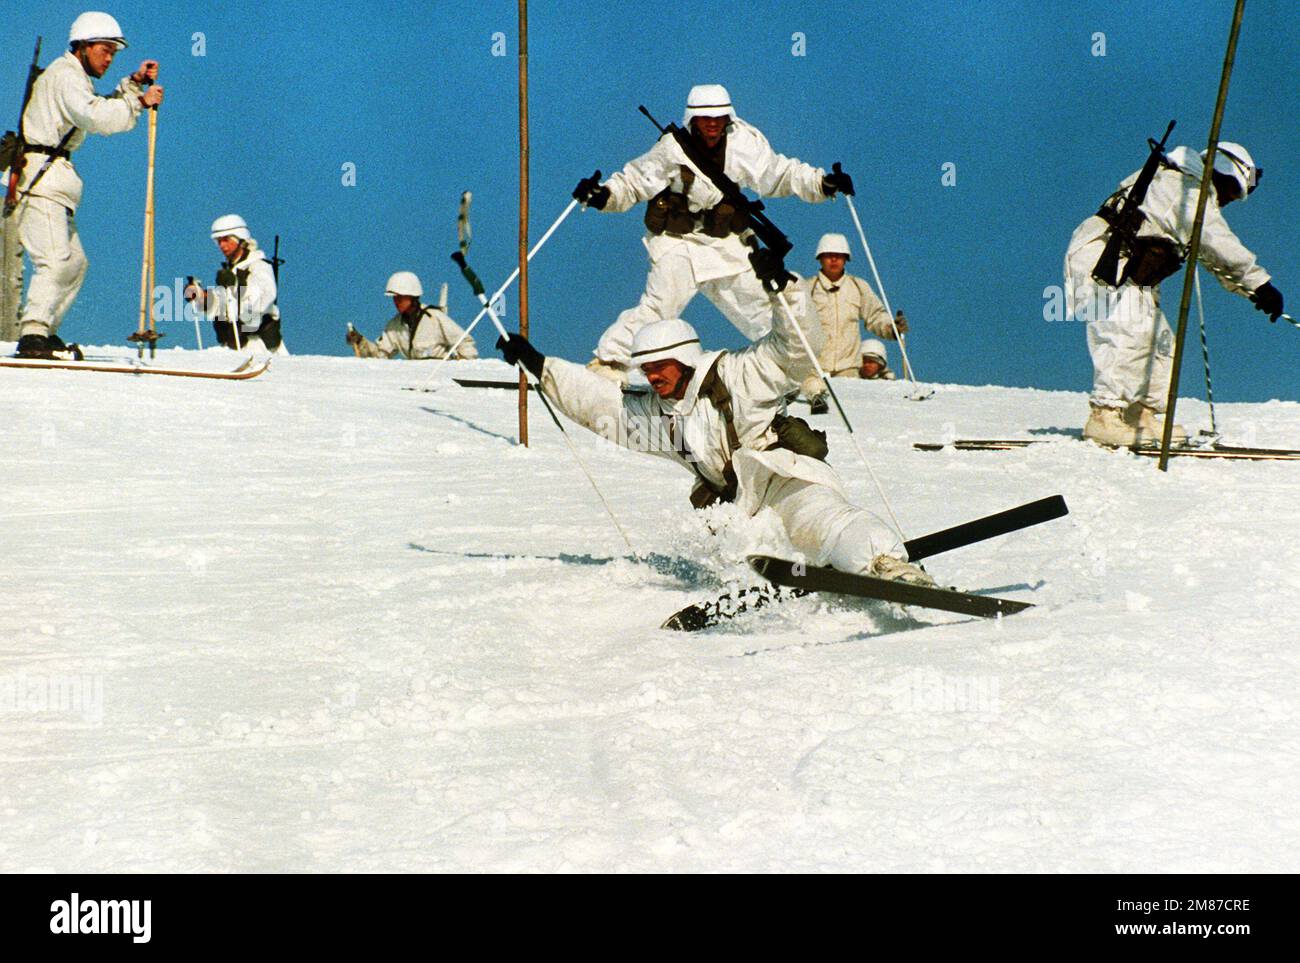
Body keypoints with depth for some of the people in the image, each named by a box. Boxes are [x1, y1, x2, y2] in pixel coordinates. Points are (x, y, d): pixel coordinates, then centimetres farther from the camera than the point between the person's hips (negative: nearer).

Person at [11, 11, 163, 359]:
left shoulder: (75, 80, 24)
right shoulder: (63, 75, -9)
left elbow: (104, 112, 27)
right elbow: (98, 118, -22)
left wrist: (133, 83, 17)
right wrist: (140, 101, -15)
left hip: (52, 183, 11)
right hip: (40, 178, -11)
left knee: (75, 261, 10)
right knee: (56, 261, -19)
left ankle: (43, 332, 11)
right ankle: (33, 335, -25)